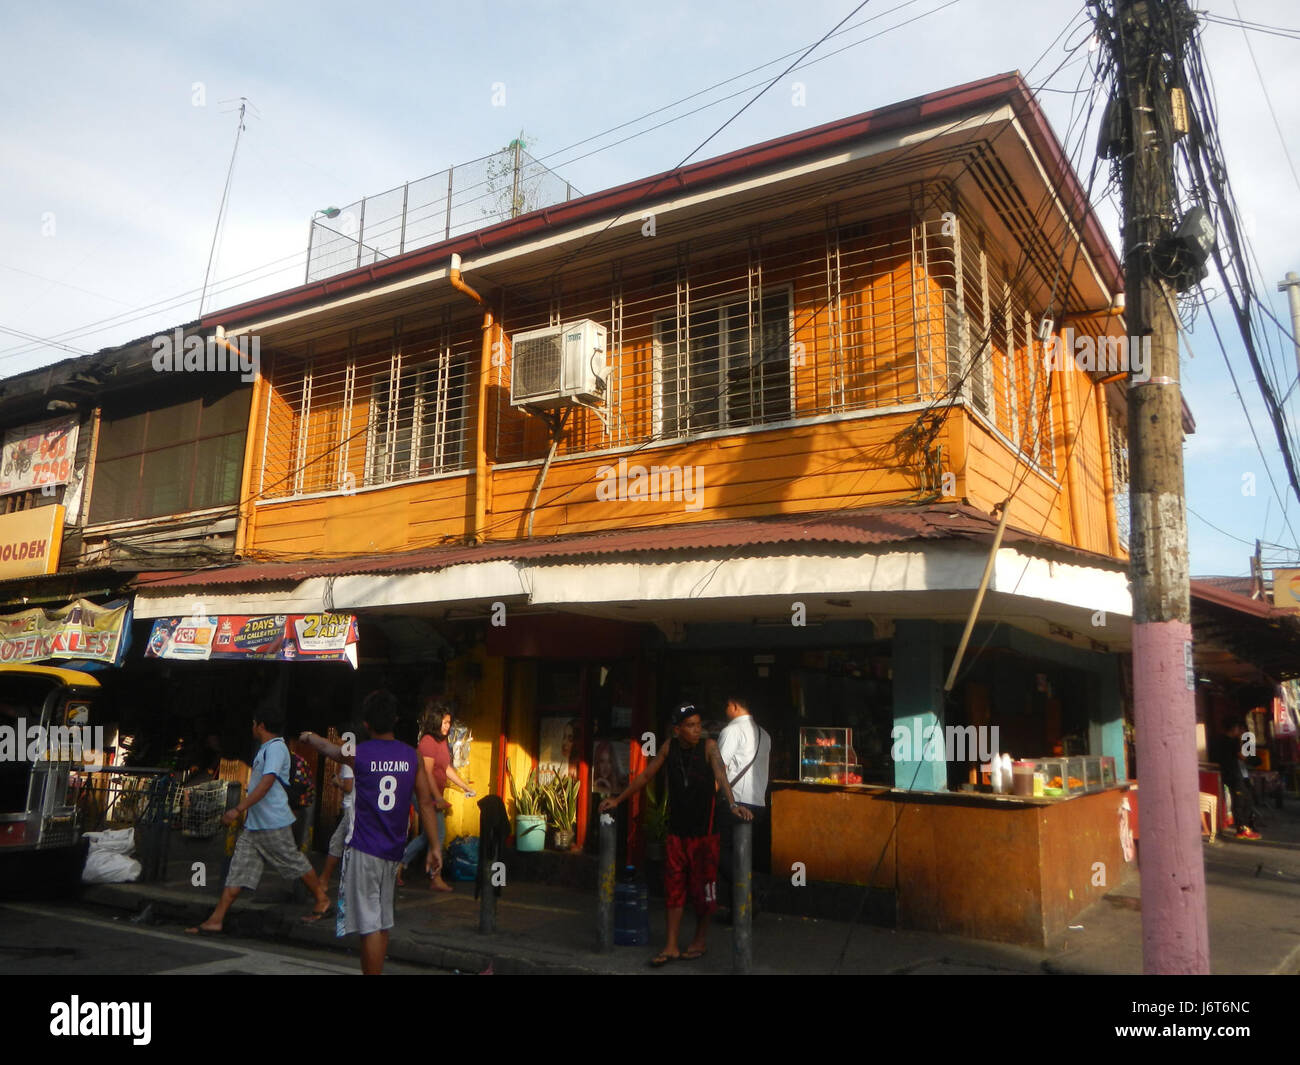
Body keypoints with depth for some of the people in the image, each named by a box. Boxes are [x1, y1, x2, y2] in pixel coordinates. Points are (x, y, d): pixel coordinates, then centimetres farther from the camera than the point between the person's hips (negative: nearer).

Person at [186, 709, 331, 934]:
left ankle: (322, 899, 19)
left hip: (273, 824, -9)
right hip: (253, 825, 9)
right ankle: (216, 920, 4)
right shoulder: (265, 749, 18)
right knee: (237, 871, 4)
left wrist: (238, 809, -30)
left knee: (295, 862, 3)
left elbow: (266, 783, -25)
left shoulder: (276, 747, -14)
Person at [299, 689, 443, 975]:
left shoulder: (357, 754, -7)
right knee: (383, 923, 17)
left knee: (370, 924, -3)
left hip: (364, 851, -4)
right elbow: (426, 802, 1)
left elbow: (327, 748, 14)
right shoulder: (411, 756, 1)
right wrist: (434, 846, 5)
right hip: (392, 852, 5)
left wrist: (309, 736, 36)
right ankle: (373, 970, 28)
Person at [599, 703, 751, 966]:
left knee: (703, 888, 7)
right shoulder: (670, 747, 0)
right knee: (674, 887, 6)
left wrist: (732, 804, -43)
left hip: (704, 831, -3)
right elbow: (646, 775, 11)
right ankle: (671, 947, 13)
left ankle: (699, 942, 24)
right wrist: (618, 799, 13)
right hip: (677, 830, 3)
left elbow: (720, 774, -26)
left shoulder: (708, 746, -10)